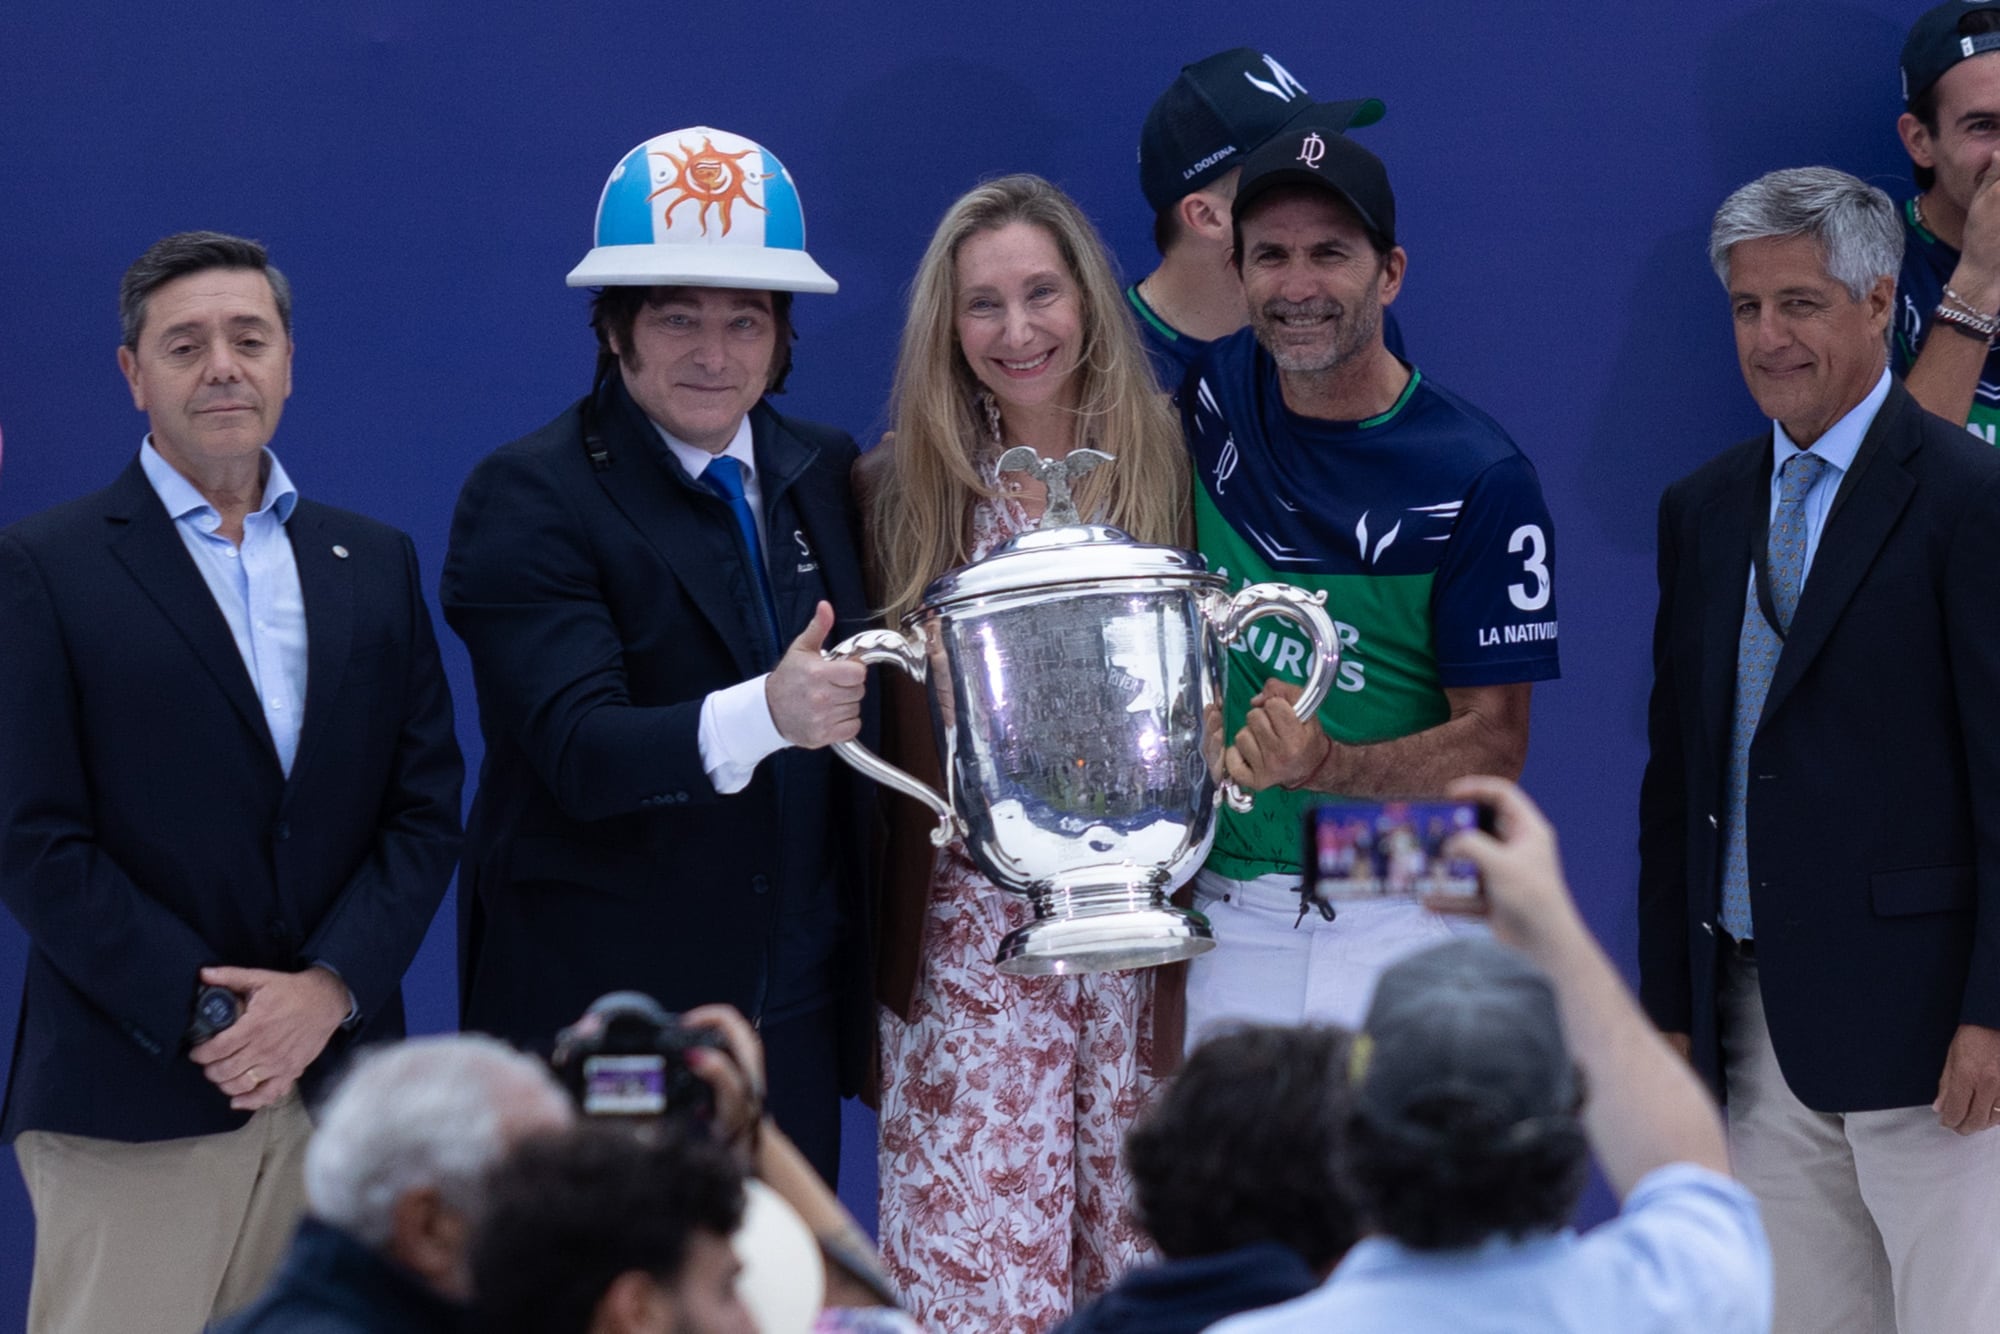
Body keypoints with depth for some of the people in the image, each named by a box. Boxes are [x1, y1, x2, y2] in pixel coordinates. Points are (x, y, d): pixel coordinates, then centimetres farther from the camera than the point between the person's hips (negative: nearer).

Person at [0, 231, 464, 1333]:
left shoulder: (376, 566, 15)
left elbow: (426, 808, 10)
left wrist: (330, 989, -6)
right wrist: (207, 1019, -11)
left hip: (334, 1078, 4)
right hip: (133, 1105, -3)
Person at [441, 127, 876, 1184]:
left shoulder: (823, 474, 10)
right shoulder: (525, 499, -8)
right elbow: (580, 749, -21)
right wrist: (762, 714, -37)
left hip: (795, 1018, 5)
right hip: (595, 1010, -5)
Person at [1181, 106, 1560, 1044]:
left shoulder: (1479, 481, -8)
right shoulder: (1215, 390, 4)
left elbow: (1496, 740, -8)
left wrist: (1323, 766, -25)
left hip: (1402, 924, -3)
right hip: (1227, 917, 4)